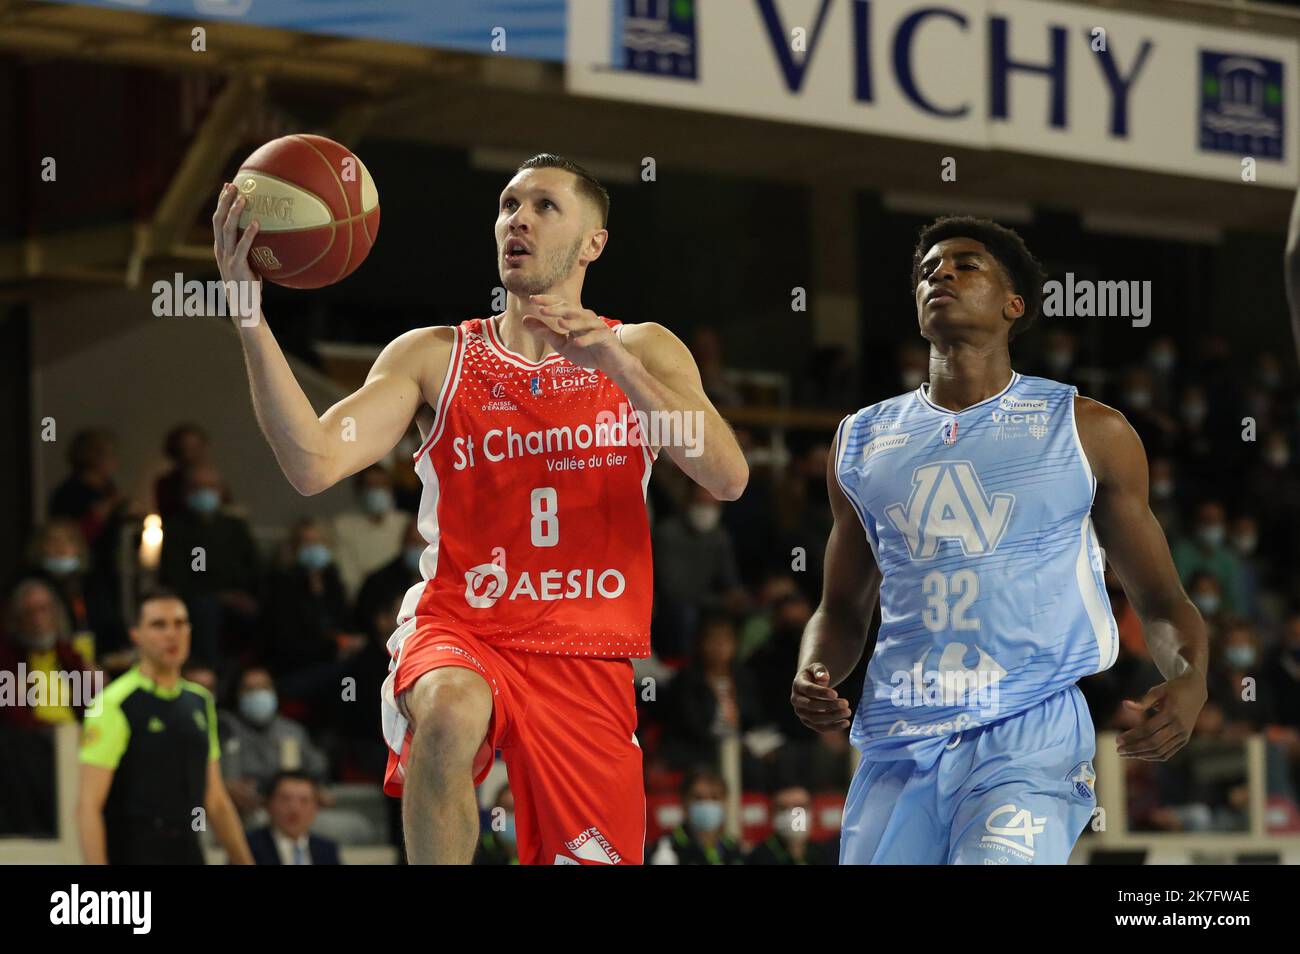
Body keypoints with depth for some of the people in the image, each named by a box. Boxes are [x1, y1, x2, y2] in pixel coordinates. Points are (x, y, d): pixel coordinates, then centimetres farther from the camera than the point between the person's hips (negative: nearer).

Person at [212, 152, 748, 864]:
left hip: (586, 664, 2)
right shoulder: (433, 357, 5)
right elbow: (313, 465, -10)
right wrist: (249, 317, -21)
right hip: (458, 631, -2)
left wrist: (617, 363, -23)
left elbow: (727, 479, -10)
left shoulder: (643, 353, 7)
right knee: (450, 710, -37)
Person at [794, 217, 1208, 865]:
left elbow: (1161, 603, 10)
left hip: (1029, 737, -4)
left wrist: (1188, 681, -12)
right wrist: (812, 677, 1)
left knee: (1004, 857, -28)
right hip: (898, 747, 4)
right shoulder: (863, 440, 15)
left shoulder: (1088, 432, 7)